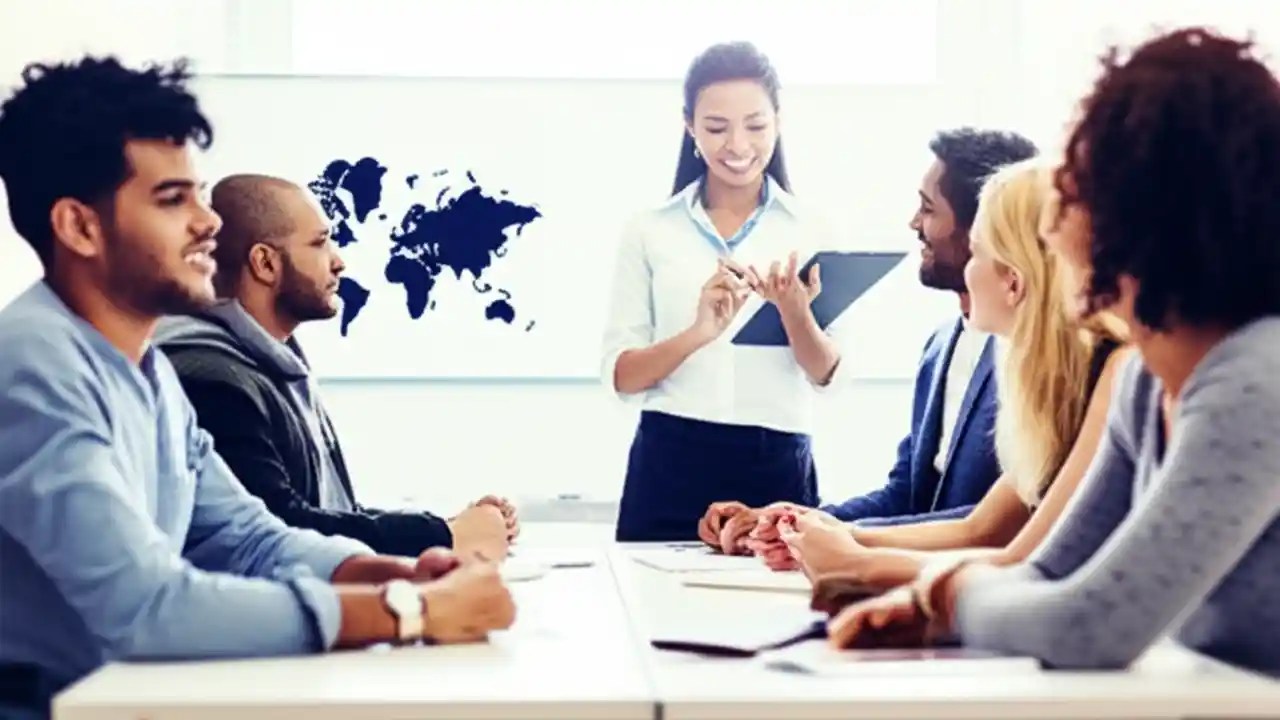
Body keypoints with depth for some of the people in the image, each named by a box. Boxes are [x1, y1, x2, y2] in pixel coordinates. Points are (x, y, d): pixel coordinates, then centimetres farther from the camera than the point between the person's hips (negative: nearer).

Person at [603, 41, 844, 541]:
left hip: (776, 467, 0)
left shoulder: (809, 230, 5)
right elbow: (618, 375, -2)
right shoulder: (650, 231, 4)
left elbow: (827, 373, -2)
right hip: (670, 465, 0)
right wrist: (698, 332, -21)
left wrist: (792, 308, -22)